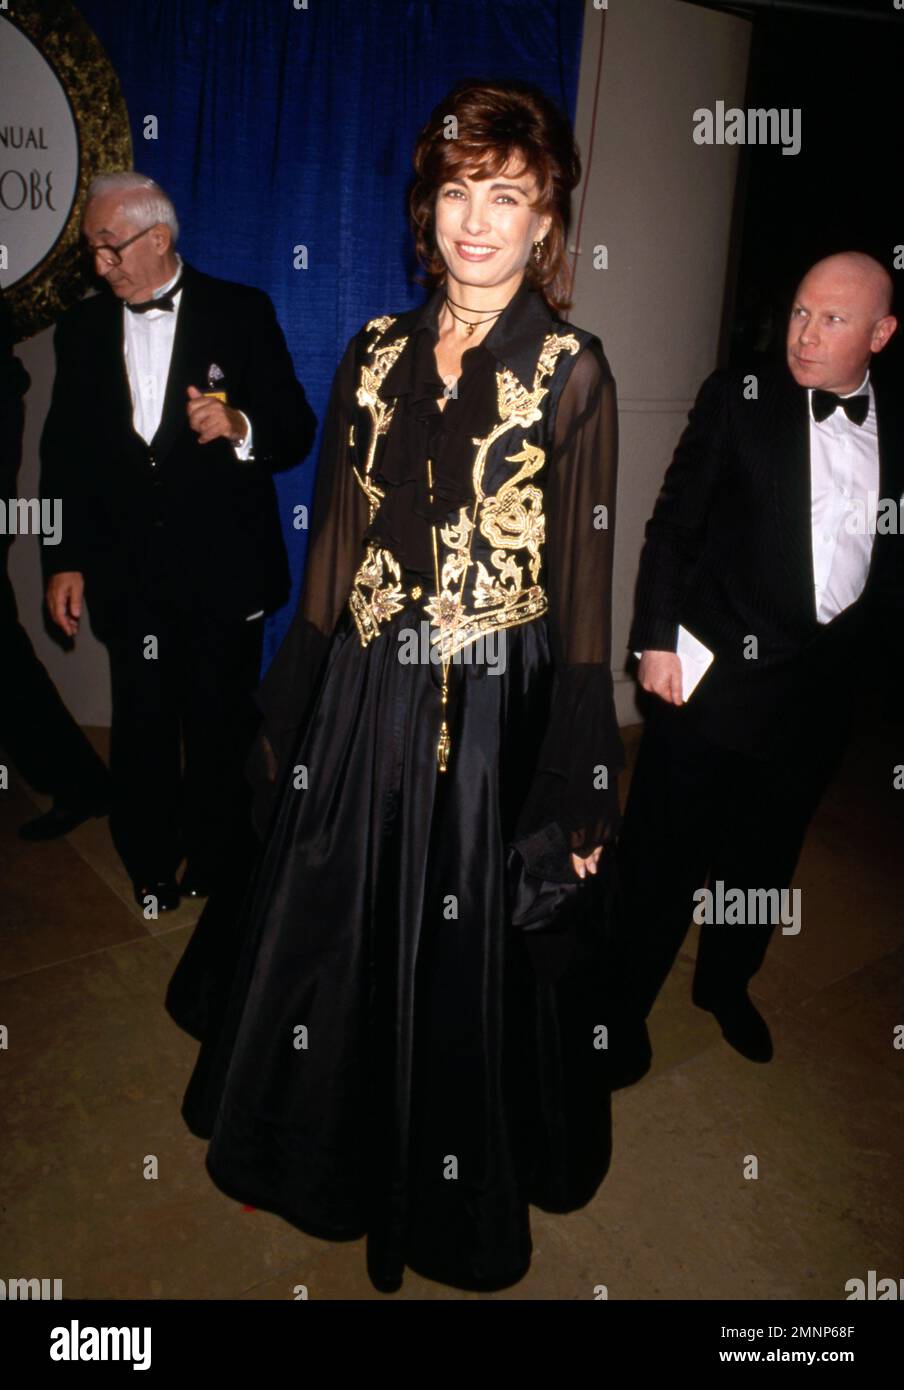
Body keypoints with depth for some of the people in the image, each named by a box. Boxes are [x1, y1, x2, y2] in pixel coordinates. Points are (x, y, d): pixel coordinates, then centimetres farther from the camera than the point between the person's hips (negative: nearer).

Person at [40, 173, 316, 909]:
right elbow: (64, 453, 10)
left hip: (224, 571, -2)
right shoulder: (82, 329, 9)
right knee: (141, 731, 10)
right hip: (129, 574, 3)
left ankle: (214, 865, 30)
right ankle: (150, 869, 30)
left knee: (220, 731, 9)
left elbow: (297, 429, -3)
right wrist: (64, 560, 6)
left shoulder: (242, 312, -1)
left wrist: (241, 427, -25)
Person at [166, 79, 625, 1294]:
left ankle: (464, 1207, 41)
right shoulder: (377, 354, 7)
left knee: (473, 972, 12)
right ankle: (332, 1165, 47)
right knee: (335, 951, 18)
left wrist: (581, 794, -7)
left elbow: (585, 597, -6)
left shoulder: (573, 372, -4)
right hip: (364, 706, 4)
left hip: (499, 717, -4)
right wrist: (288, 721, 9)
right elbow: (333, 555, 8)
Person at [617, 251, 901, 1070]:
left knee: (764, 856, 17)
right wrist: (656, 639, -10)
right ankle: (623, 1002, 23)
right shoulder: (738, 398, -3)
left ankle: (726, 985, 40)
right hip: (717, 672, -3)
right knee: (662, 854, 3)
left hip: (822, 688, 4)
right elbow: (673, 525, -5)